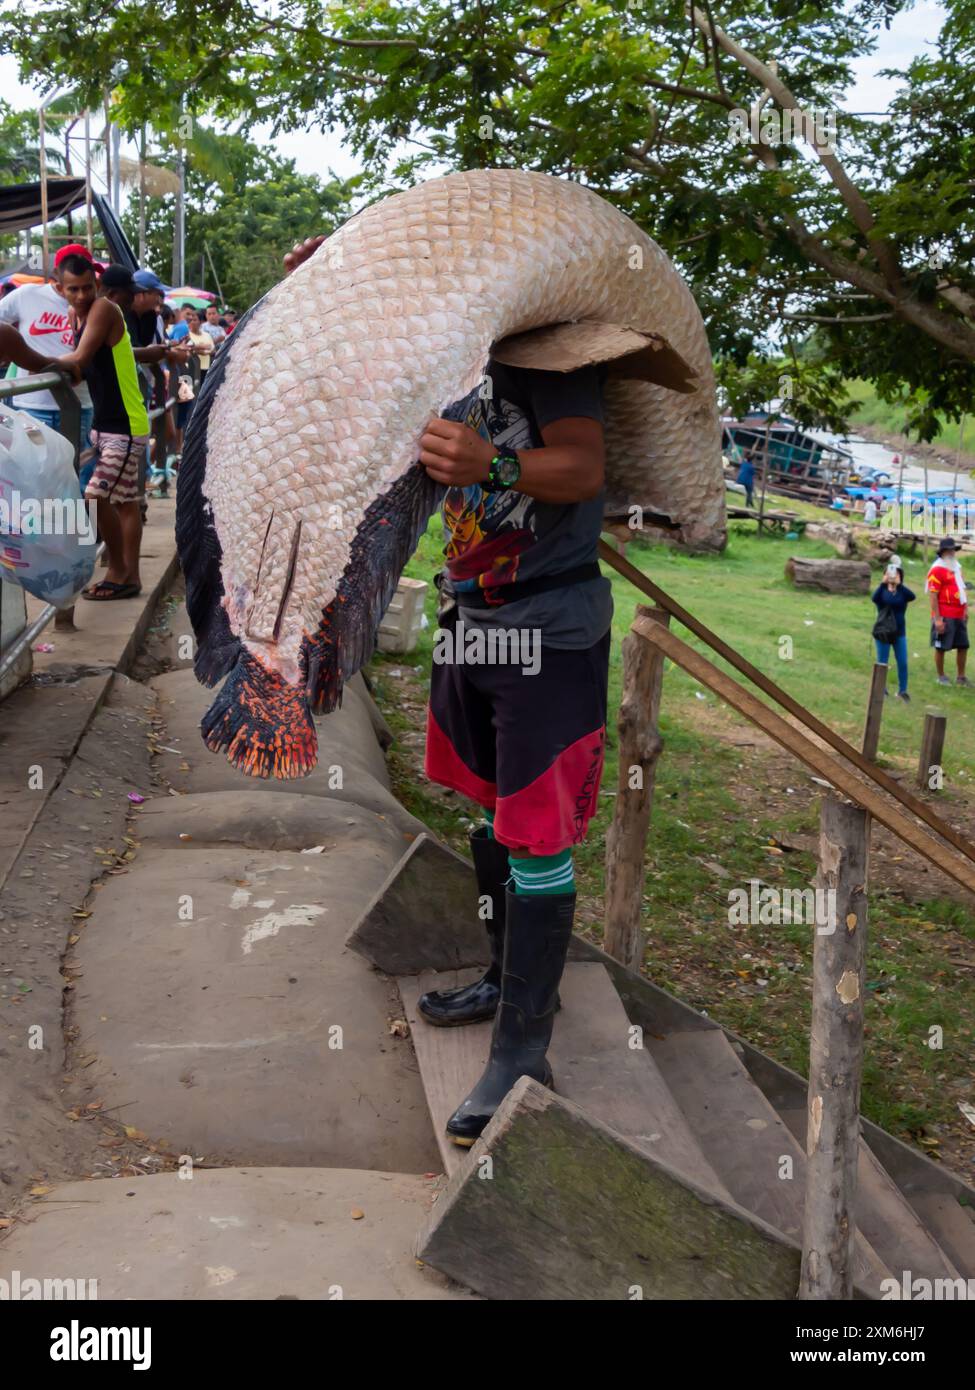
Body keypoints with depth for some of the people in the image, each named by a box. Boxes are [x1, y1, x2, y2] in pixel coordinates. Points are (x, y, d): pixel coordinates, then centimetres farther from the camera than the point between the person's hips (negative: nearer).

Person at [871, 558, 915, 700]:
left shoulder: (902, 591, 0)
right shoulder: (882, 590, -4)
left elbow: (912, 597, -23)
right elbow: (875, 598, -27)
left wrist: (899, 584, -29)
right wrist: (883, 583, -30)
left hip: (899, 632, 1)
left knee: (903, 663, 2)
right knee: (882, 663, 5)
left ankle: (902, 691, 14)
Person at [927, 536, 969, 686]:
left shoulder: (957, 567, 16)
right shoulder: (937, 570, -12)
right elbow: (933, 596, -16)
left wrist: (966, 609, 15)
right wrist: (937, 619, -19)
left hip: (959, 615, 8)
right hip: (944, 616, -8)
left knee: (963, 646, 11)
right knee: (941, 647, 2)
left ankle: (961, 677, 22)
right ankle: (941, 676, 13)